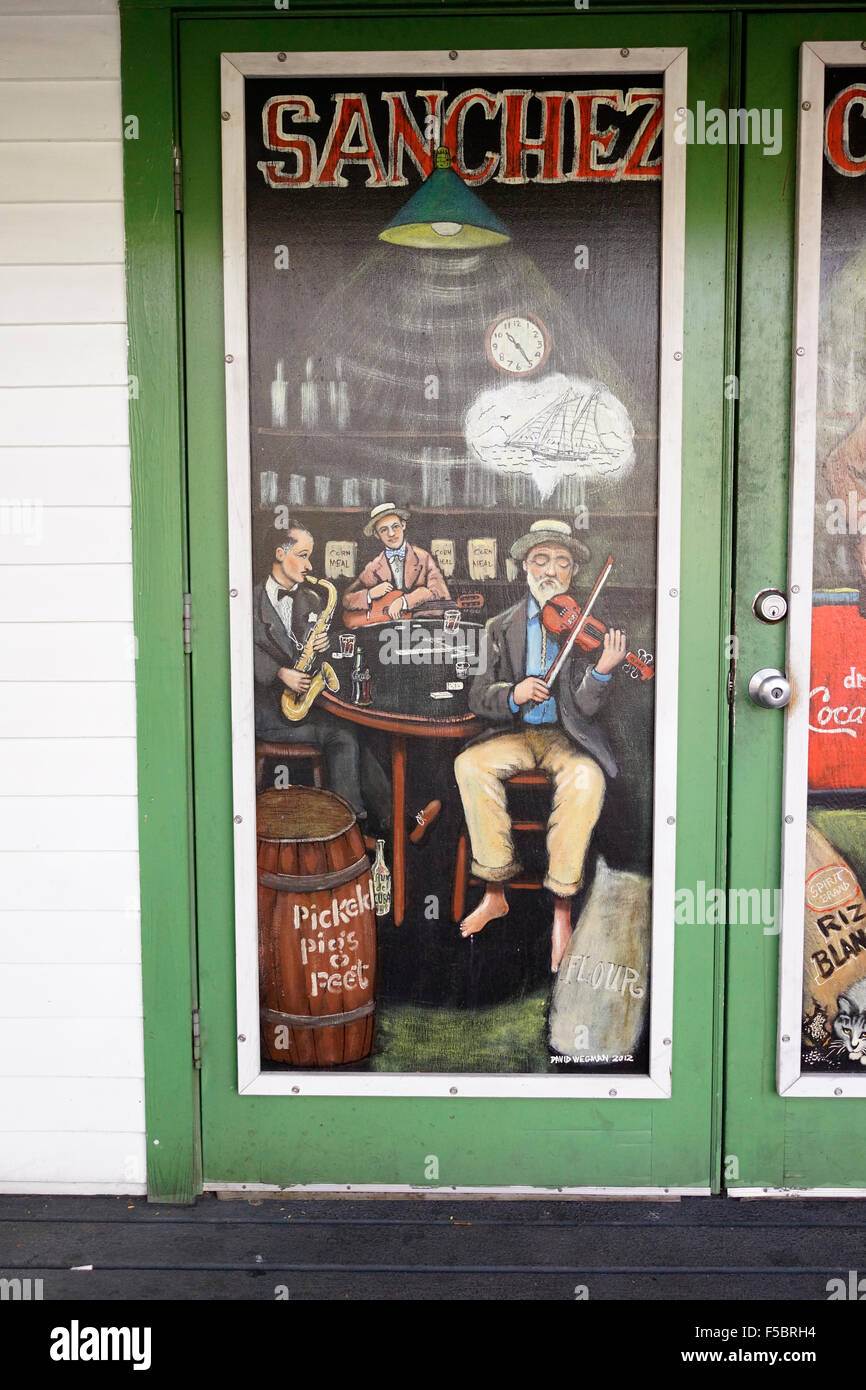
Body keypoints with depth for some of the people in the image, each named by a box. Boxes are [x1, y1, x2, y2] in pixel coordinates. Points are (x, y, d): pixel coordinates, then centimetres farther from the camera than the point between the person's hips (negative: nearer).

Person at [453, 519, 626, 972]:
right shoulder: (503, 628, 6)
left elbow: (585, 706, -11)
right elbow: (478, 699, 1)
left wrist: (602, 670, -32)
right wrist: (513, 694, -20)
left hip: (567, 735, -2)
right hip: (515, 733, 2)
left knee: (585, 777, -34)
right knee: (470, 764, -28)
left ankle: (562, 907, -21)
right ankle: (495, 891, -15)